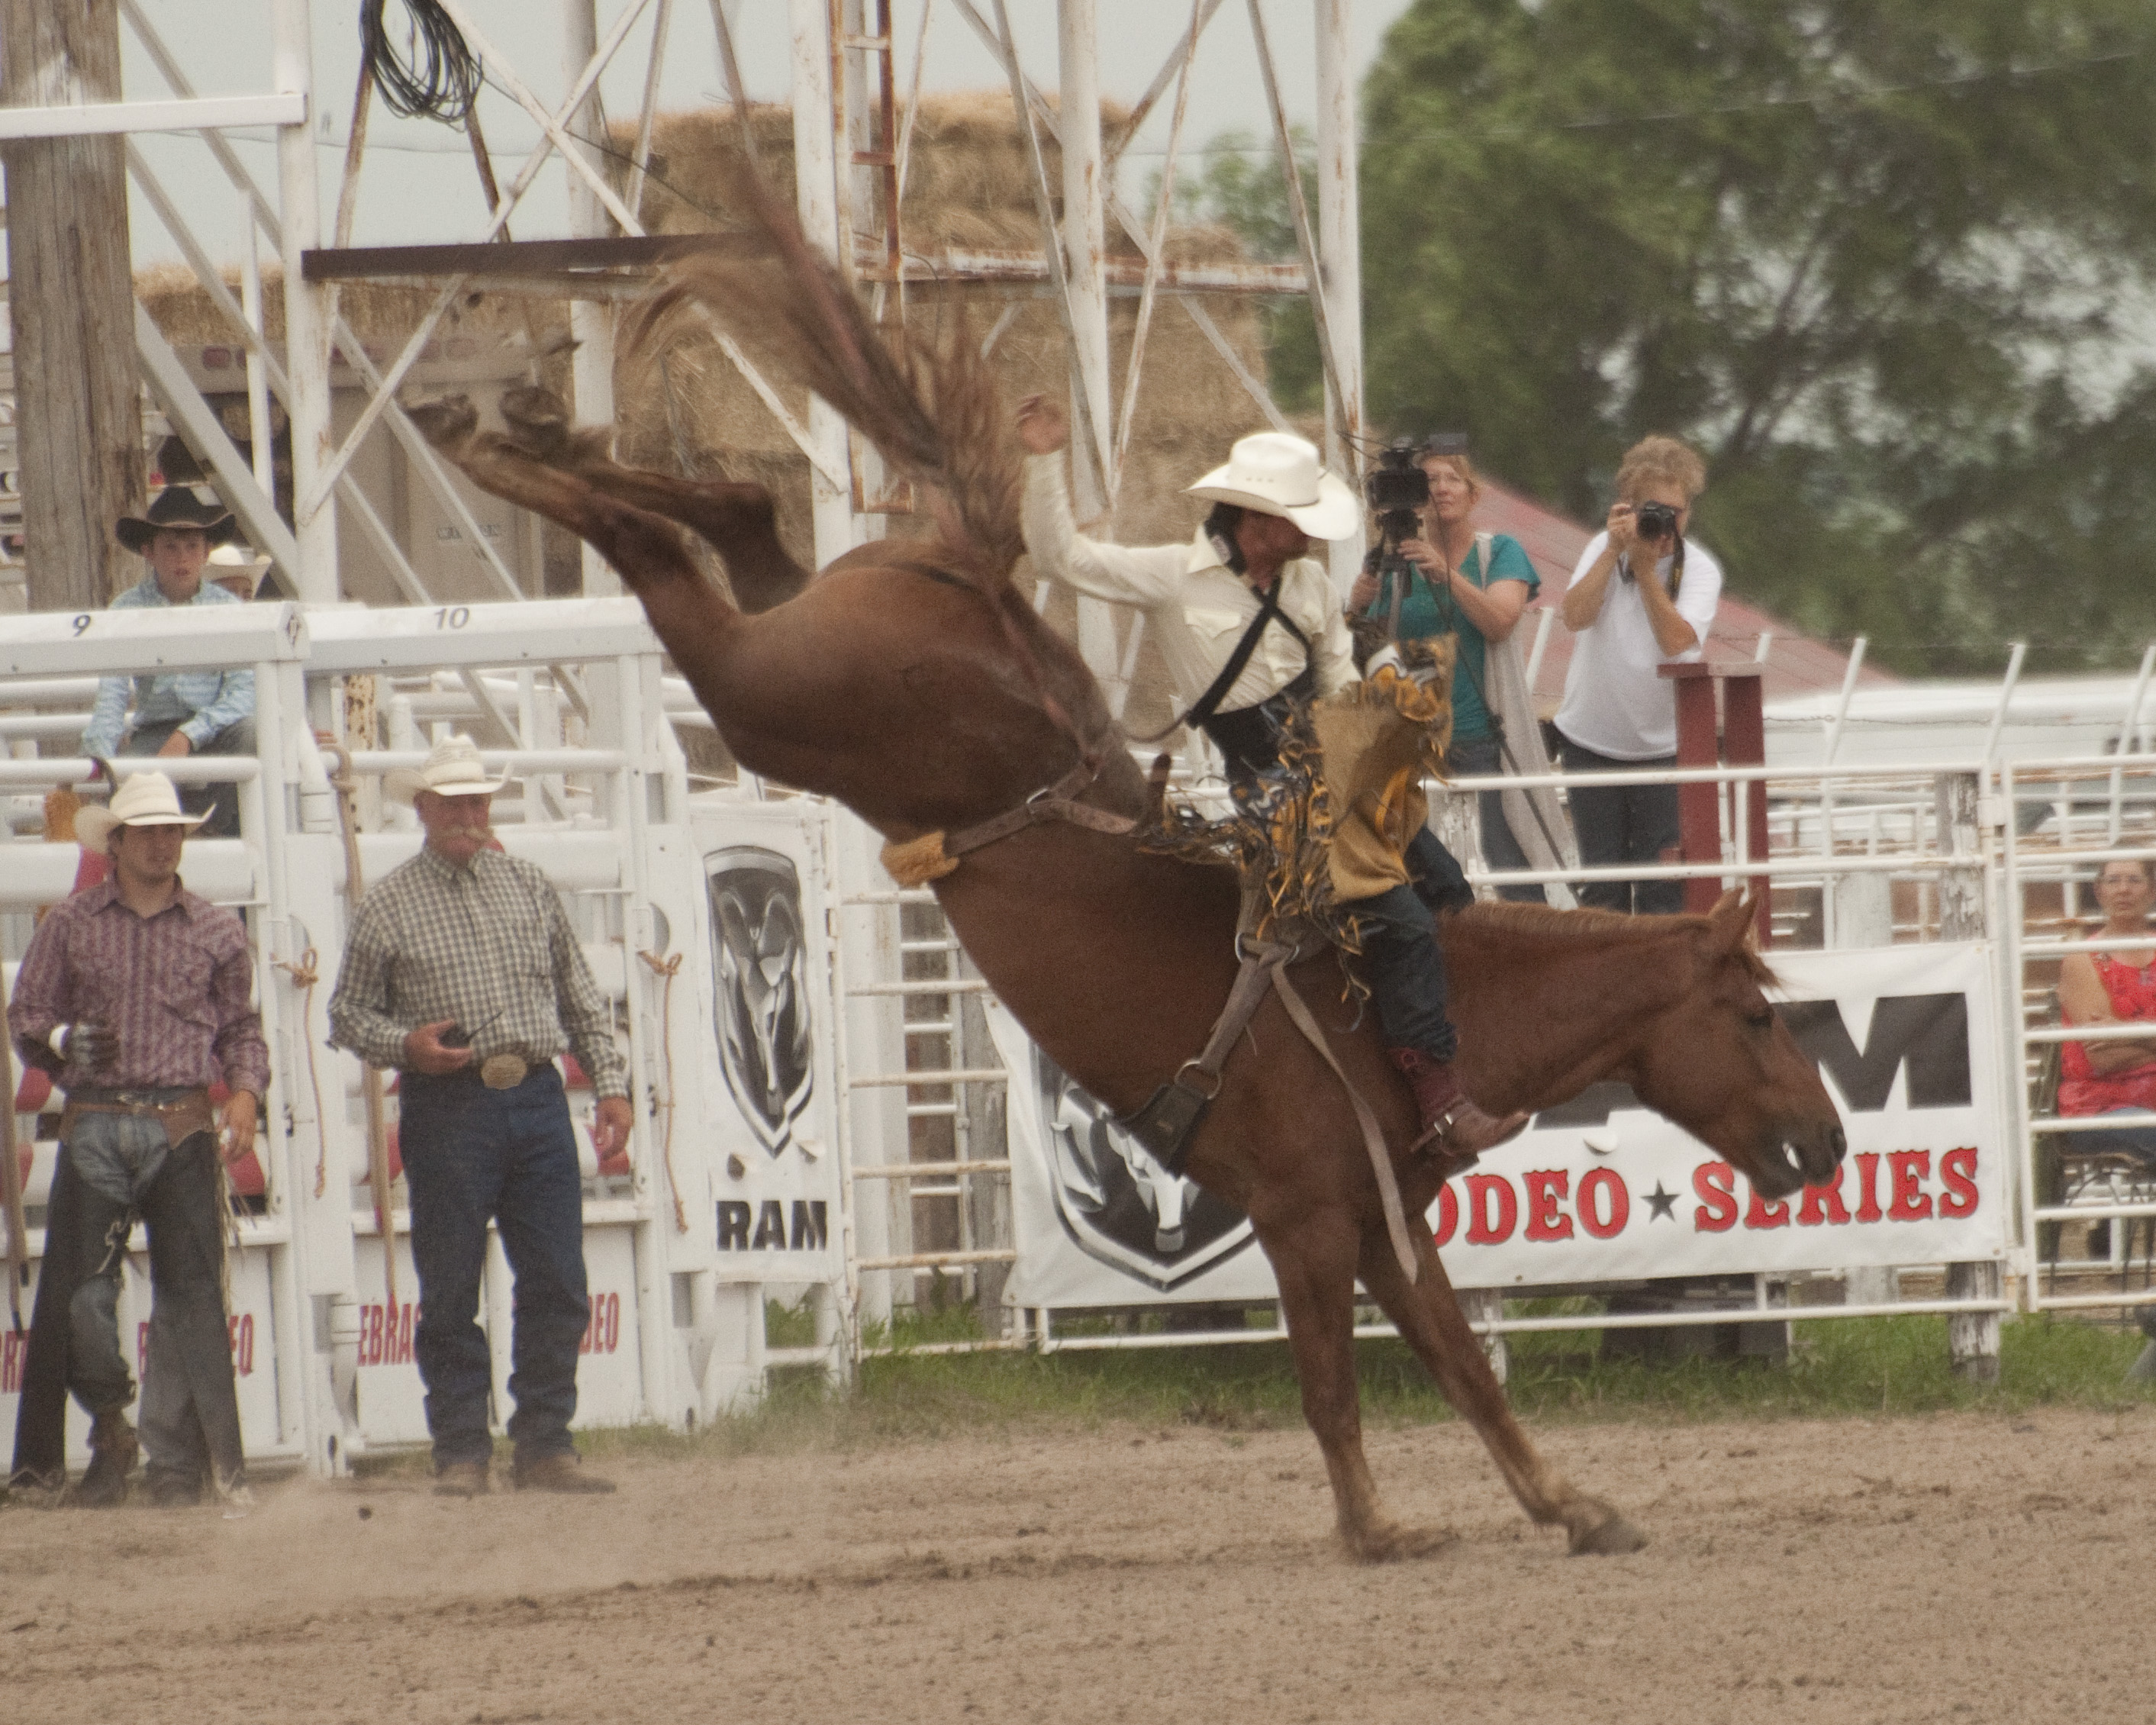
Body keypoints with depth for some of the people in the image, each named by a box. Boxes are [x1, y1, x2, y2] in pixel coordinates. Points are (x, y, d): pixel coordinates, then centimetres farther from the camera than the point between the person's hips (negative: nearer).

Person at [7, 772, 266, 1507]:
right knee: (79, 1293, -6)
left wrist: (245, 1093, -2)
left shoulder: (215, 932, 11)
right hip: (95, 1128, 0)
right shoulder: (70, 926, 8)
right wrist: (65, 1040, -10)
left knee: (190, 1295, -5)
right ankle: (109, 1432, 14)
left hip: (182, 1127, 0)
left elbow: (240, 1029, 15)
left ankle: (180, 1463, -1)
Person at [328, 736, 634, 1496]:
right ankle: (461, 1453, 5)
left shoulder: (528, 887, 13)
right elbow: (348, 1014, 5)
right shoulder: (387, 906, 3)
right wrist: (405, 1045, -13)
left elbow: (582, 998, 17)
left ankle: (545, 1447, 8)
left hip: (536, 1099, 3)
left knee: (557, 1287, 1)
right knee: (450, 1296, -1)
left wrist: (611, 1084, 9)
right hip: (448, 1109, -3)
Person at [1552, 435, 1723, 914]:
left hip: (1663, 744, -2)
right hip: (1591, 743, 2)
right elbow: (1575, 616, -16)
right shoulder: (1603, 548, -1)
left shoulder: (1699, 569, -6)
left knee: (1663, 889, -5)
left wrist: (1647, 568, -23)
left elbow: (1677, 641, -21)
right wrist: (1616, 551, -22)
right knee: (1602, 884, 6)